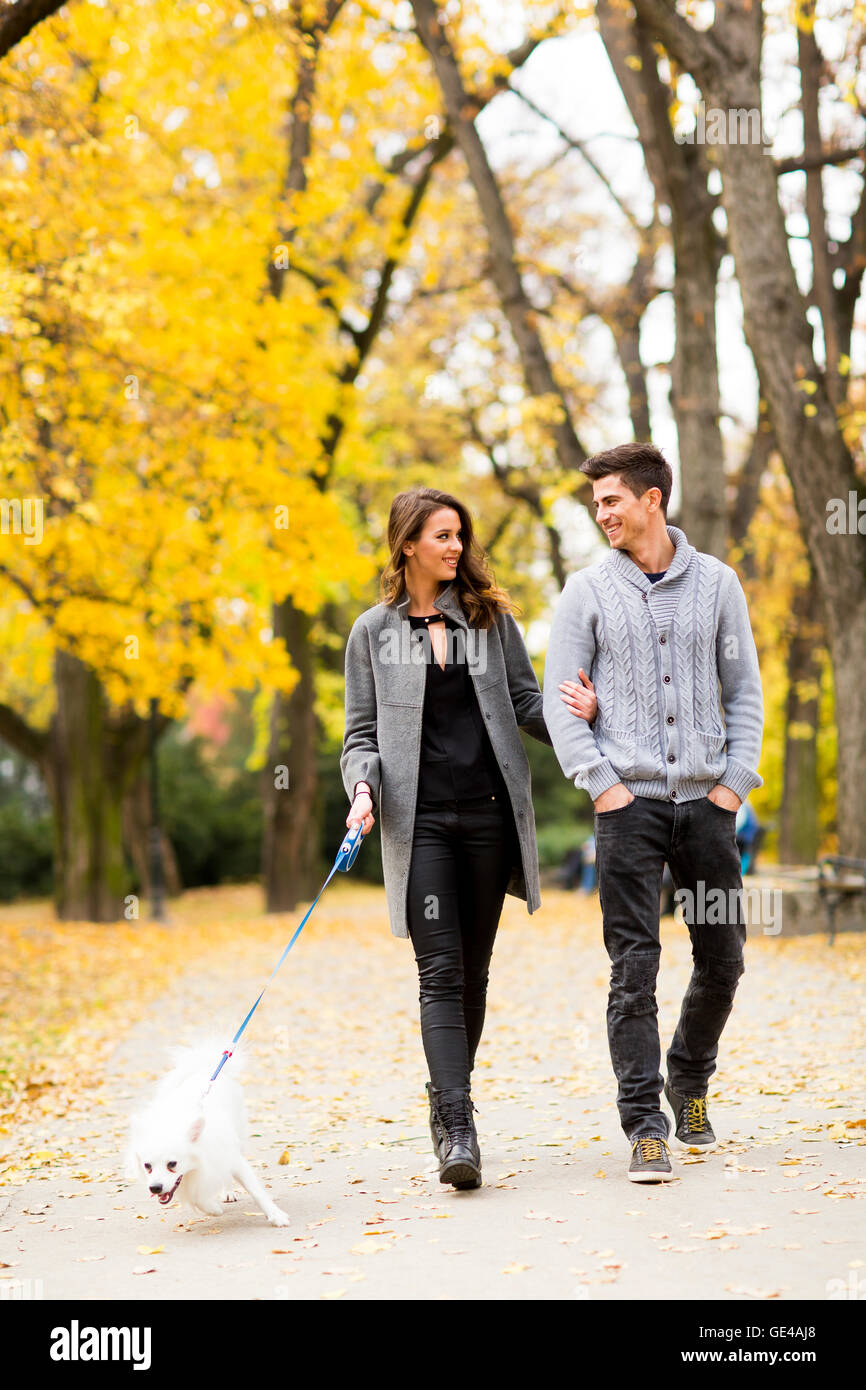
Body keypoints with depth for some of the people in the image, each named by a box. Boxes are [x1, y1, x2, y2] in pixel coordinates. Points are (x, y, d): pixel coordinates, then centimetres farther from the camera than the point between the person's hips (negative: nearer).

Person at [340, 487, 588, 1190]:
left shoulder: (490, 615, 11)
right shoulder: (373, 631, 7)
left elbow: (526, 700, 10)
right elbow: (362, 733, 8)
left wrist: (574, 713, -12)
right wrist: (363, 787, -12)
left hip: (488, 812, 2)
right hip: (420, 817, -2)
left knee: (473, 971, 8)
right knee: (441, 972, -11)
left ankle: (449, 1103, 24)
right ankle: (457, 1130, -16)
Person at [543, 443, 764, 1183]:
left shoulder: (716, 583, 8)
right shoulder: (587, 591, 4)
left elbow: (745, 689, 11)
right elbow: (559, 698, 4)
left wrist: (737, 778, 1)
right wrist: (600, 781, -7)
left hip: (707, 799, 2)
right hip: (629, 802, -2)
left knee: (722, 960, 7)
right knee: (634, 969, -7)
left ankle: (689, 1081, 31)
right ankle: (645, 1127, -3)